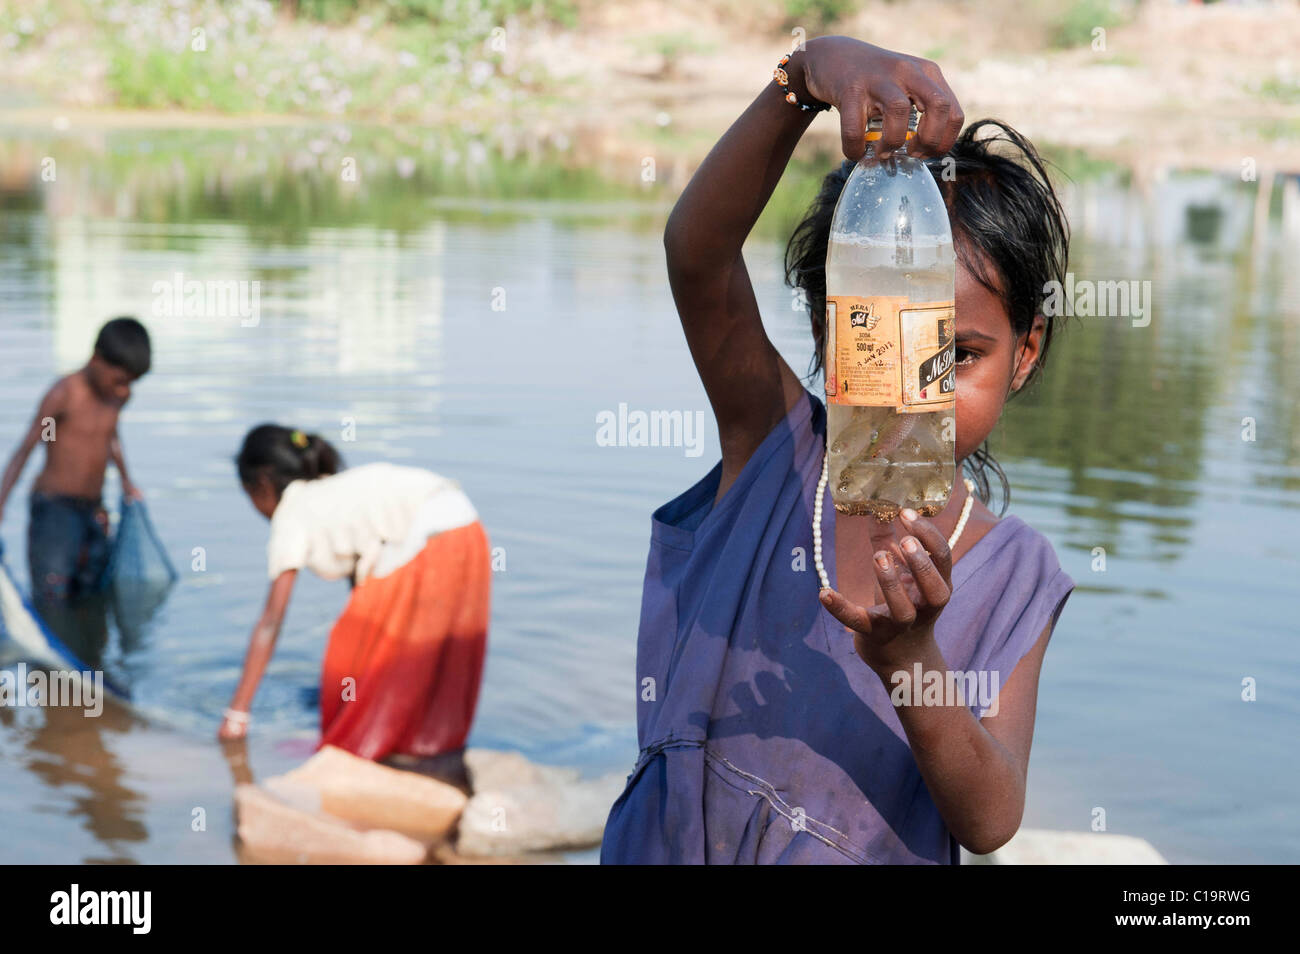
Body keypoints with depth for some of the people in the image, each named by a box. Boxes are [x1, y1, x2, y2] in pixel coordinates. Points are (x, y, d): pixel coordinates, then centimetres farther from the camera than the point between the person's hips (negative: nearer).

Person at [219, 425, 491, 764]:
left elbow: (270, 624, 3)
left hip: (426, 542, -8)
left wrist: (237, 713, 5)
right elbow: (360, 581, 36)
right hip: (467, 531, 8)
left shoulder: (292, 515, 8)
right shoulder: (336, 494, 30)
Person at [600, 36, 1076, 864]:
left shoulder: (1013, 573, -1)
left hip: (877, 855, 0)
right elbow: (696, 251, -17)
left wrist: (907, 662, -26)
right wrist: (807, 73, -31)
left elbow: (989, 824, -9)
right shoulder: (778, 446, -2)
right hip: (666, 845, 1)